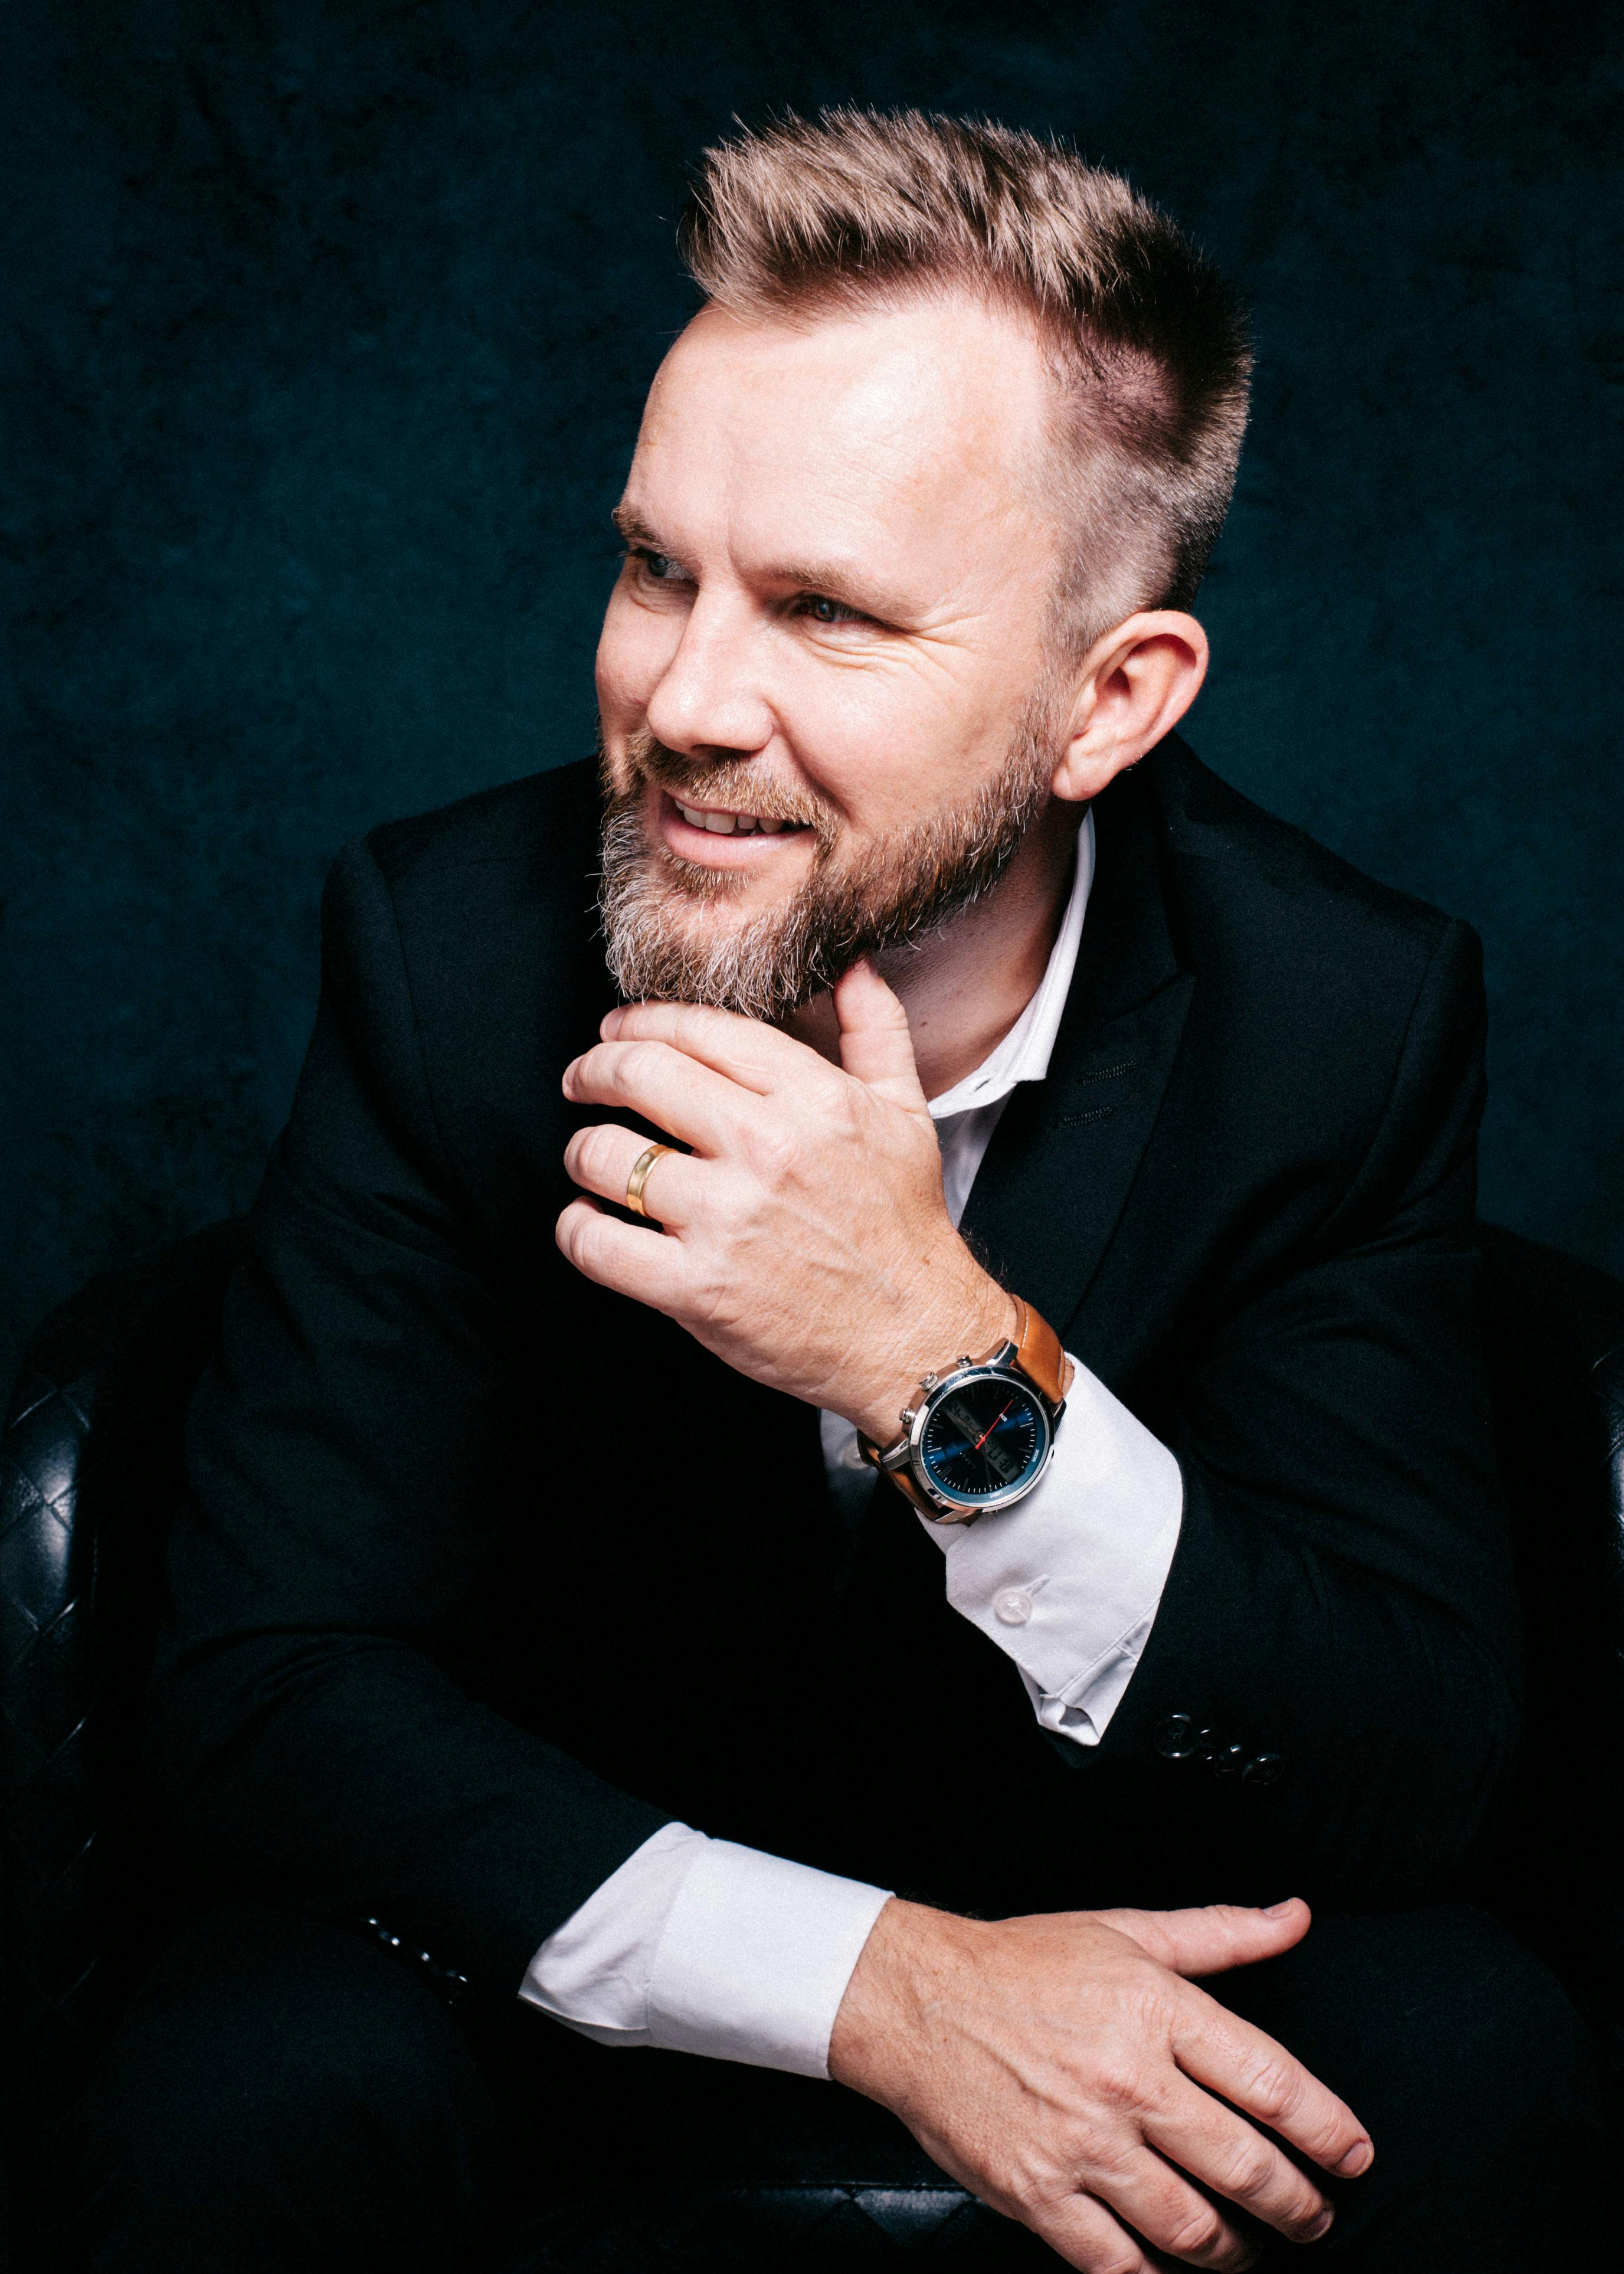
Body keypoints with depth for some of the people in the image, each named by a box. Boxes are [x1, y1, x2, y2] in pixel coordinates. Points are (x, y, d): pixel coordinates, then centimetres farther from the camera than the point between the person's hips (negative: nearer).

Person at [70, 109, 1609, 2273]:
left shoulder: (1349, 1013, -19)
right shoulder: (446, 943, -19)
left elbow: (1425, 1774, -21)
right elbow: (269, 1686, -18)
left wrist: (955, 1371, -38)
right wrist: (872, 1980, -31)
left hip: (1115, 1900, 1)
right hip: (582, 1908, 0)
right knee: (243, 2097, -28)